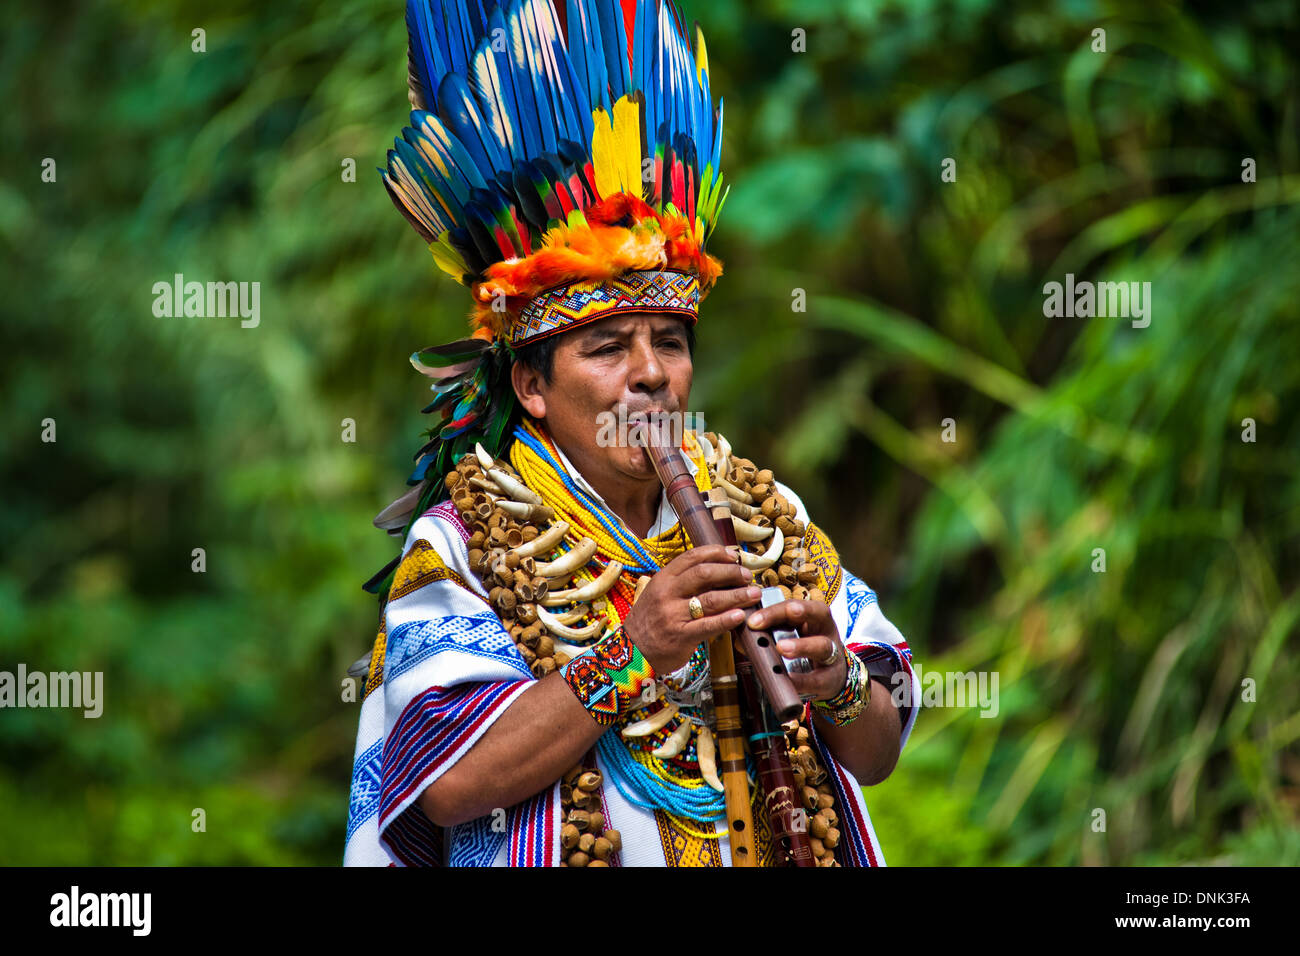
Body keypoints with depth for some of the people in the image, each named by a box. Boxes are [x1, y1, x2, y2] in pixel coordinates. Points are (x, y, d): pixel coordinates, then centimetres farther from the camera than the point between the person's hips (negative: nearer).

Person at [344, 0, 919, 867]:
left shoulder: (763, 517, 11)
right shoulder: (464, 542, 1)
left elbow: (877, 756, 12)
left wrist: (837, 682, -7)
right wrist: (635, 652, -15)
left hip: (782, 854, 3)